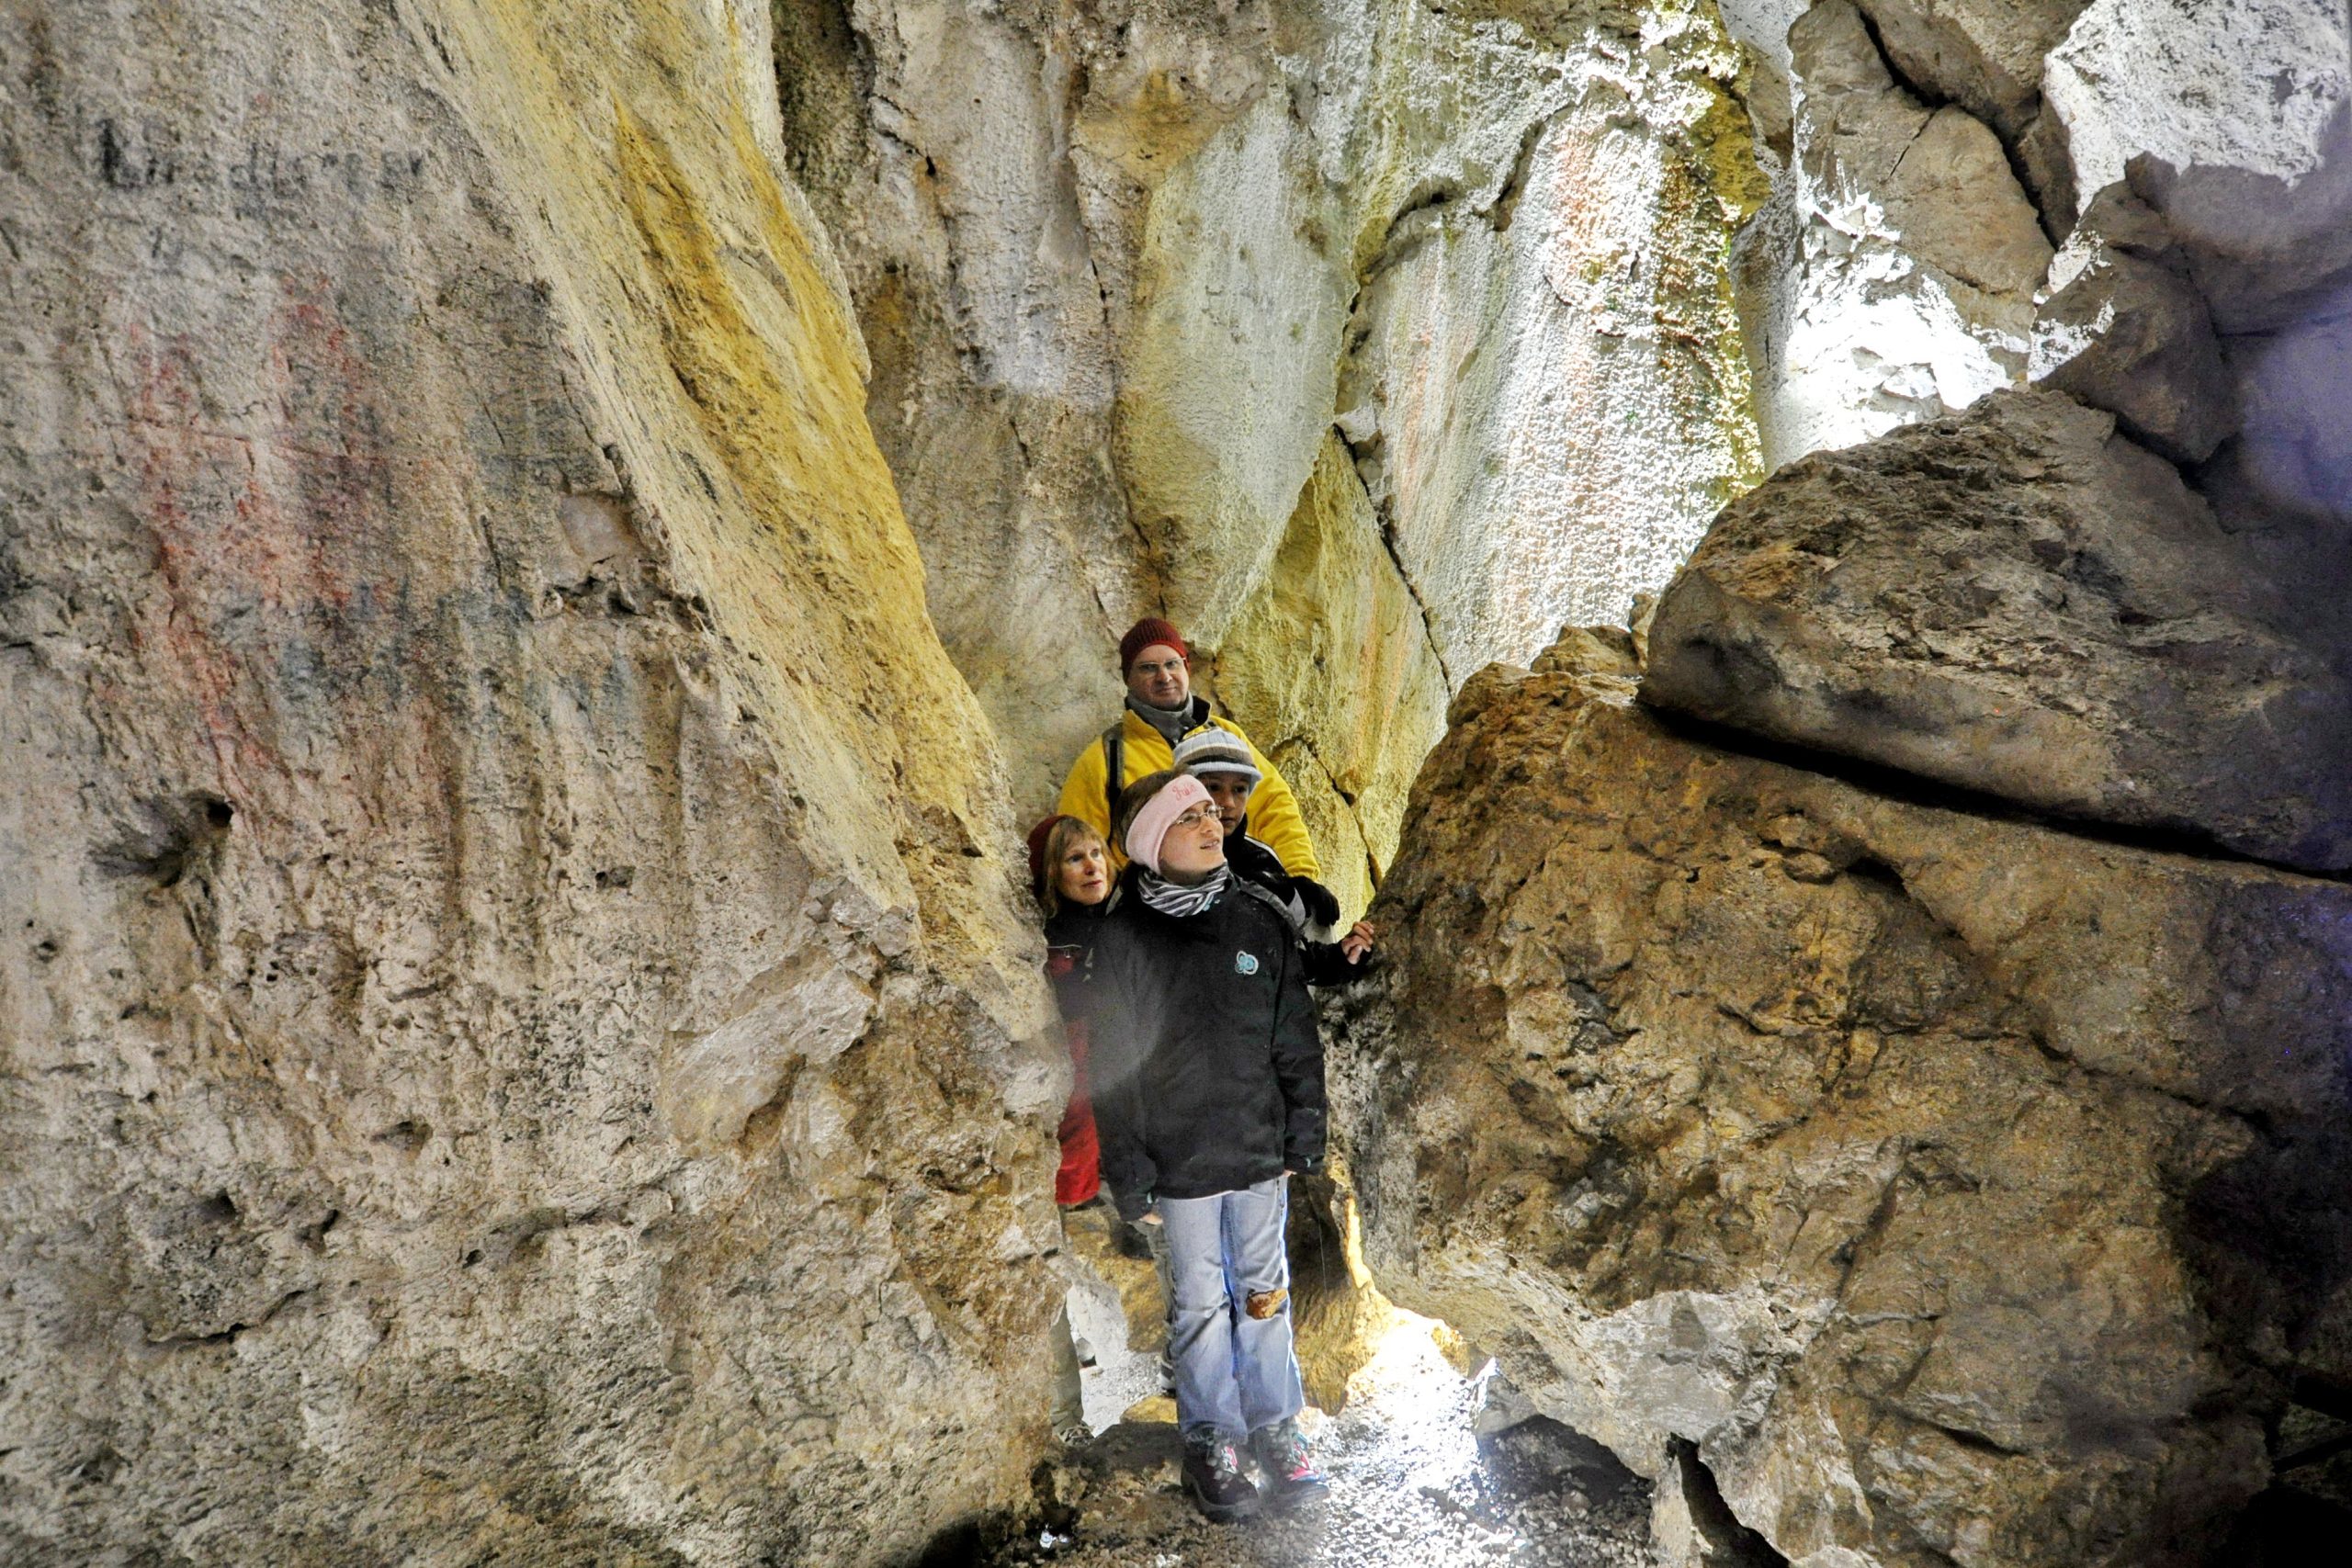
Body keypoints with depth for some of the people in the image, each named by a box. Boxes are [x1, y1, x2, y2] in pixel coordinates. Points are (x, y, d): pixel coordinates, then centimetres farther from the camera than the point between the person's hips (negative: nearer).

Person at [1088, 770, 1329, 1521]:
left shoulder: (1261, 918, -3)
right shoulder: (1122, 939, -11)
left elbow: (1296, 1039, 4)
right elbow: (1113, 1071, -8)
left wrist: (1304, 1141, 4)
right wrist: (1129, 1178, -8)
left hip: (1261, 1151, 3)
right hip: (1181, 1163, -3)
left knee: (1266, 1292, 17)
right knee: (1200, 1305, 12)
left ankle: (1273, 1425, 35)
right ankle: (1210, 1441, 30)